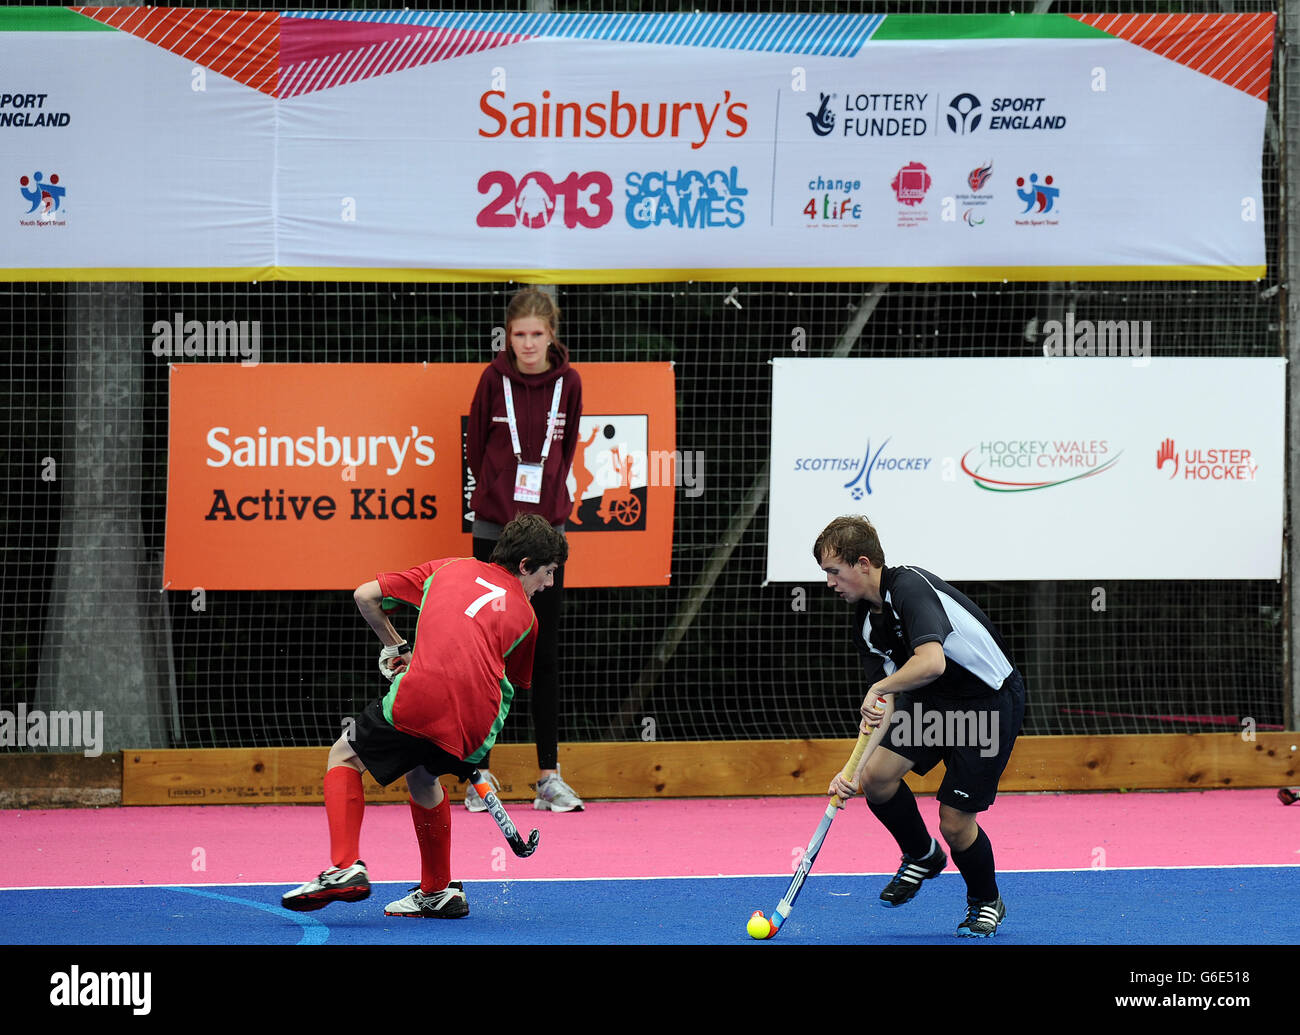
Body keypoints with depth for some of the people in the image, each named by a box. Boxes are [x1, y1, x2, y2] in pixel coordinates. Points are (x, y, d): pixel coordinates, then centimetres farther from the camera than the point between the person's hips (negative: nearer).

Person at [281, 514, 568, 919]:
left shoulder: (449, 568, 23)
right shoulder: (524, 614, 22)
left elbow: (365, 596, 23)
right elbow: (513, 685, 23)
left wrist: (395, 647, 36)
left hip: (419, 700, -2)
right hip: (476, 724, 2)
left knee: (345, 756, 23)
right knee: (421, 775, 33)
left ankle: (346, 867, 3)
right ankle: (437, 891, 36)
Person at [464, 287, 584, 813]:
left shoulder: (567, 382, 0)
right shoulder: (494, 379, -5)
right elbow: (475, 448, 5)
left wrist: (546, 500, 10)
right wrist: (505, 493, 10)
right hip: (494, 528, -2)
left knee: (545, 652, 4)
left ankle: (548, 776, 7)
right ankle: (480, 773, 7)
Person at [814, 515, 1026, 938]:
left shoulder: (910, 587, -24)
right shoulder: (865, 621, 3)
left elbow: (931, 662, -40)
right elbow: (882, 709, 6)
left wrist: (880, 688, -24)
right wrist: (854, 769, -5)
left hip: (991, 700, -8)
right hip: (932, 699, 8)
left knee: (955, 821, -8)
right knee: (876, 776, -12)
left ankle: (986, 903, 22)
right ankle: (922, 856, 16)